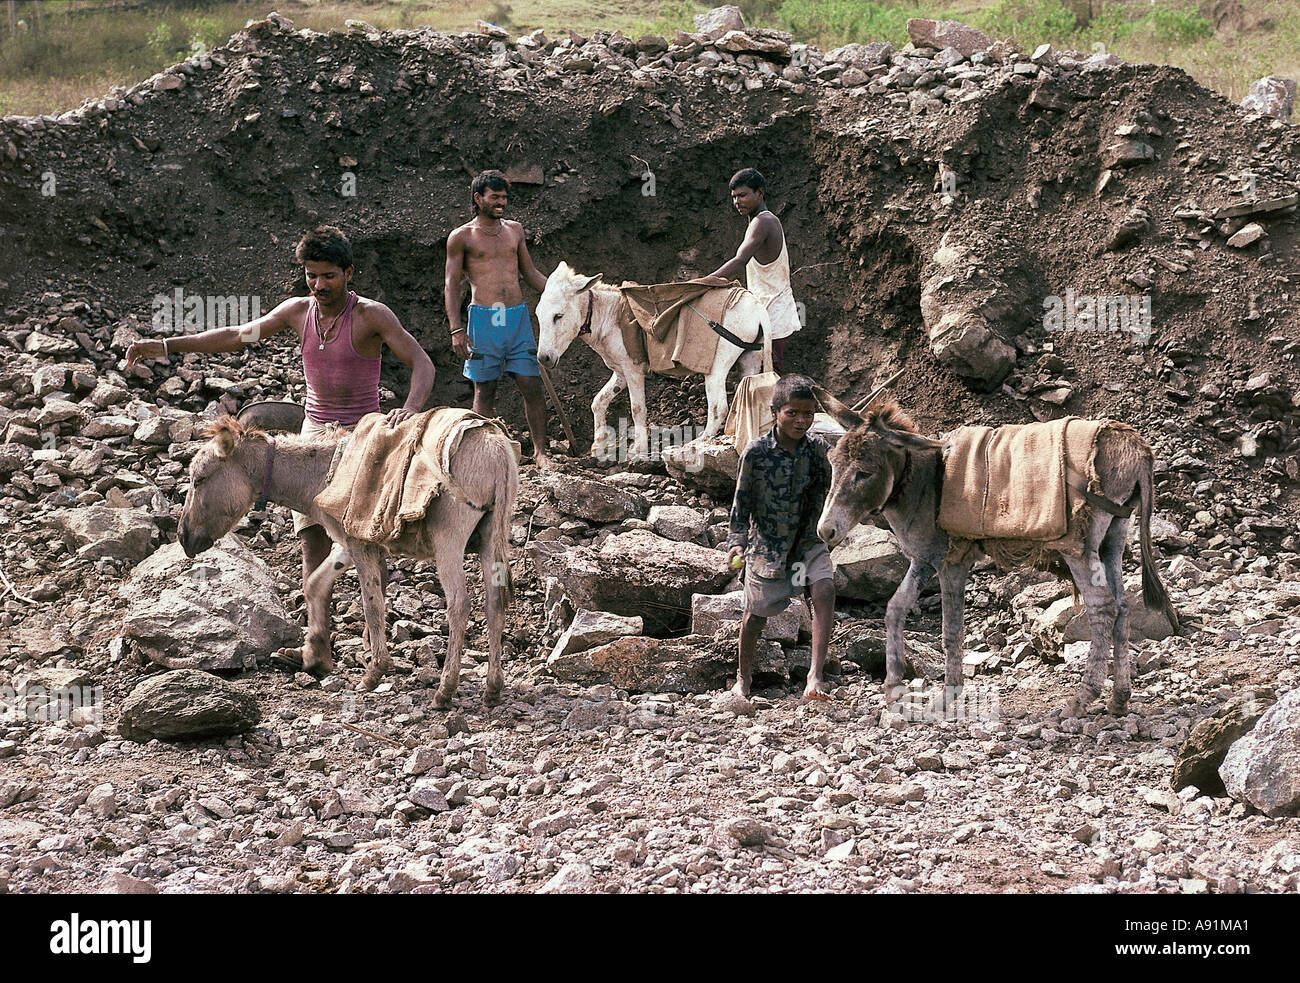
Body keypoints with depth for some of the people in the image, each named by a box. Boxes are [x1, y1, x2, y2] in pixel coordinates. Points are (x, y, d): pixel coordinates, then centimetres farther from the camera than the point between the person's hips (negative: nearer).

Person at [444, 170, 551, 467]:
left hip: (518, 317, 3)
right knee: (485, 389, 1)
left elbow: (529, 272, 25)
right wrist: (457, 329, -8)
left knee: (532, 385, -1)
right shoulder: (461, 237, 3)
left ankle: (540, 451, 5)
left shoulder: (514, 230, 16)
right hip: (483, 319, -3)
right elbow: (451, 286, 1)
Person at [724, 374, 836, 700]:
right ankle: (744, 677, 34)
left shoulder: (817, 448, -4)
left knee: (825, 589, -22)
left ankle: (816, 675, -25)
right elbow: (742, 500, -5)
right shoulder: (757, 451, -12)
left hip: (808, 541, 2)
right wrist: (737, 540, -11)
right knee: (756, 612, 9)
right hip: (767, 542, -2)